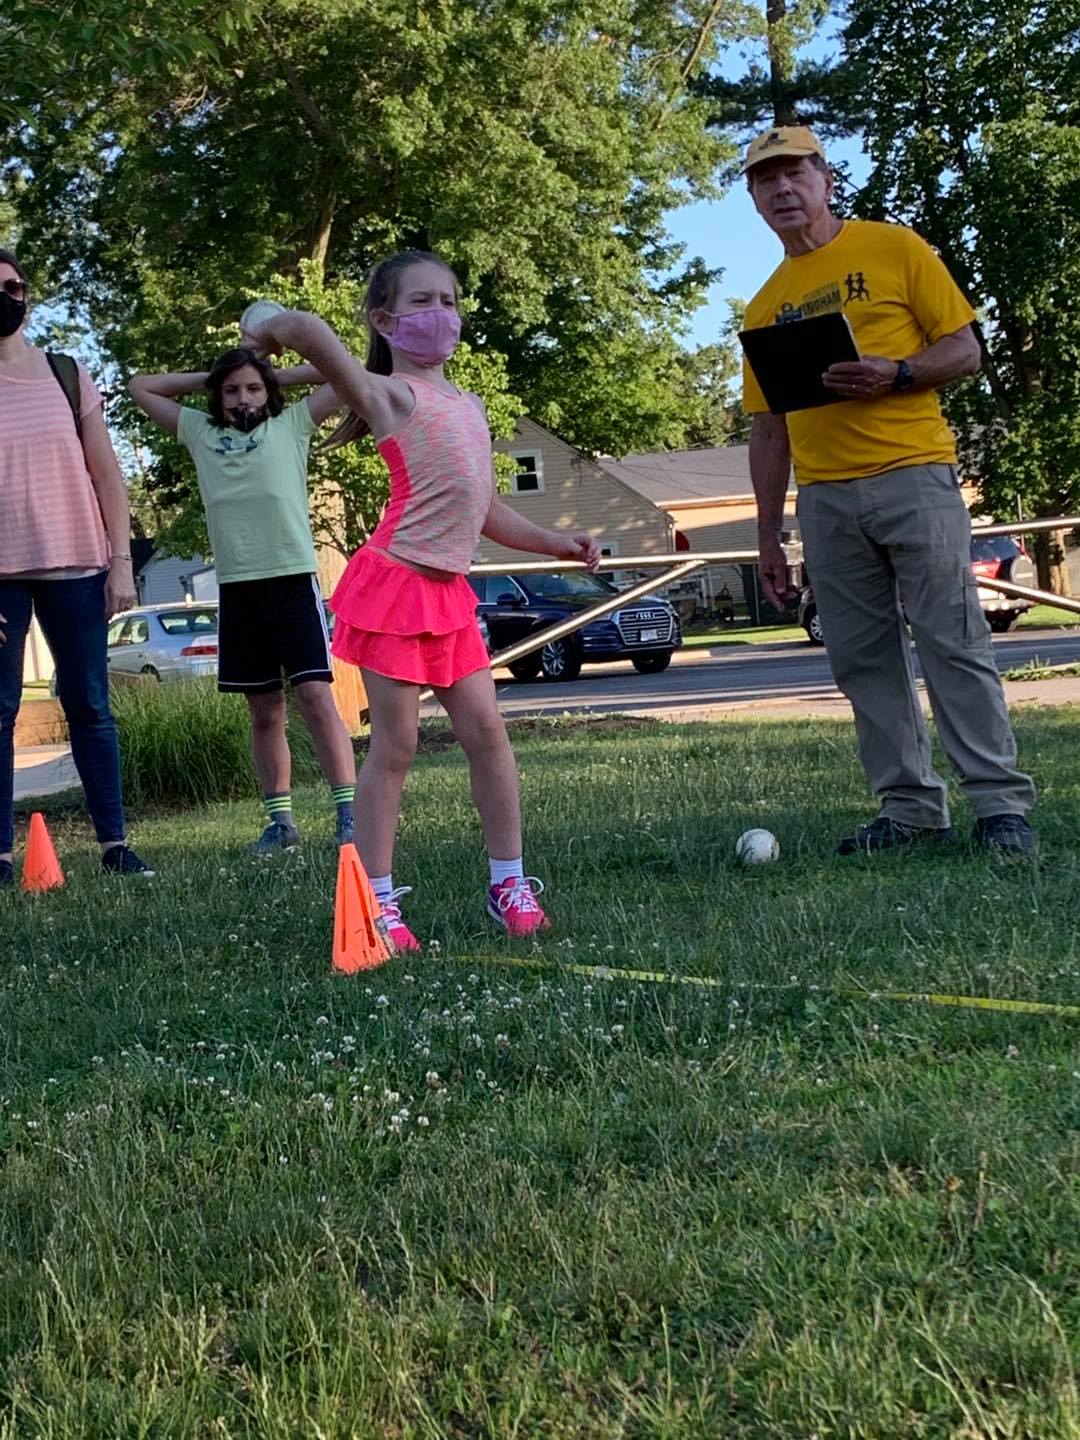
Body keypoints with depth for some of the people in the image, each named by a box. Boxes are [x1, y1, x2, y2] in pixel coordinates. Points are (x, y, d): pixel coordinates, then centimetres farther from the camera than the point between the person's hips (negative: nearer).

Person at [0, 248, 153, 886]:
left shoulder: (68, 377, 9)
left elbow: (106, 475, 8)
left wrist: (121, 561, 1)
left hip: (75, 568, 2)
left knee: (90, 707, 4)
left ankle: (114, 843, 9)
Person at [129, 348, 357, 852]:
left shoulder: (292, 424, 8)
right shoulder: (200, 432, 16)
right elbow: (141, 387, 24)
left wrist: (282, 375, 12)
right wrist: (209, 377, 19)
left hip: (293, 579, -3)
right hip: (236, 587, 4)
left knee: (315, 696, -12)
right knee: (264, 711, 8)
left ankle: (348, 812, -13)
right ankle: (280, 821, 14)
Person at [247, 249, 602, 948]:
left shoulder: (469, 404, 19)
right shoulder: (390, 393, -5)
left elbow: (485, 510, 25)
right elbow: (308, 327, -22)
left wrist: (557, 543, 19)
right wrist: (272, 331, -2)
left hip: (449, 590, 7)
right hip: (399, 583, -7)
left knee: (487, 731, 5)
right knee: (395, 746, -3)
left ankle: (509, 882, 14)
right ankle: (379, 900, 4)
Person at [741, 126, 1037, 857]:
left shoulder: (895, 249, 4)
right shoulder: (768, 304, 17)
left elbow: (965, 349, 1)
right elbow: (768, 430, 18)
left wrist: (895, 374, -17)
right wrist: (769, 534, 14)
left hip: (913, 475, -5)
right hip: (825, 500, 5)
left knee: (954, 643, -7)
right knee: (864, 660, 5)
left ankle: (1002, 803, -2)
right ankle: (912, 809, 12)